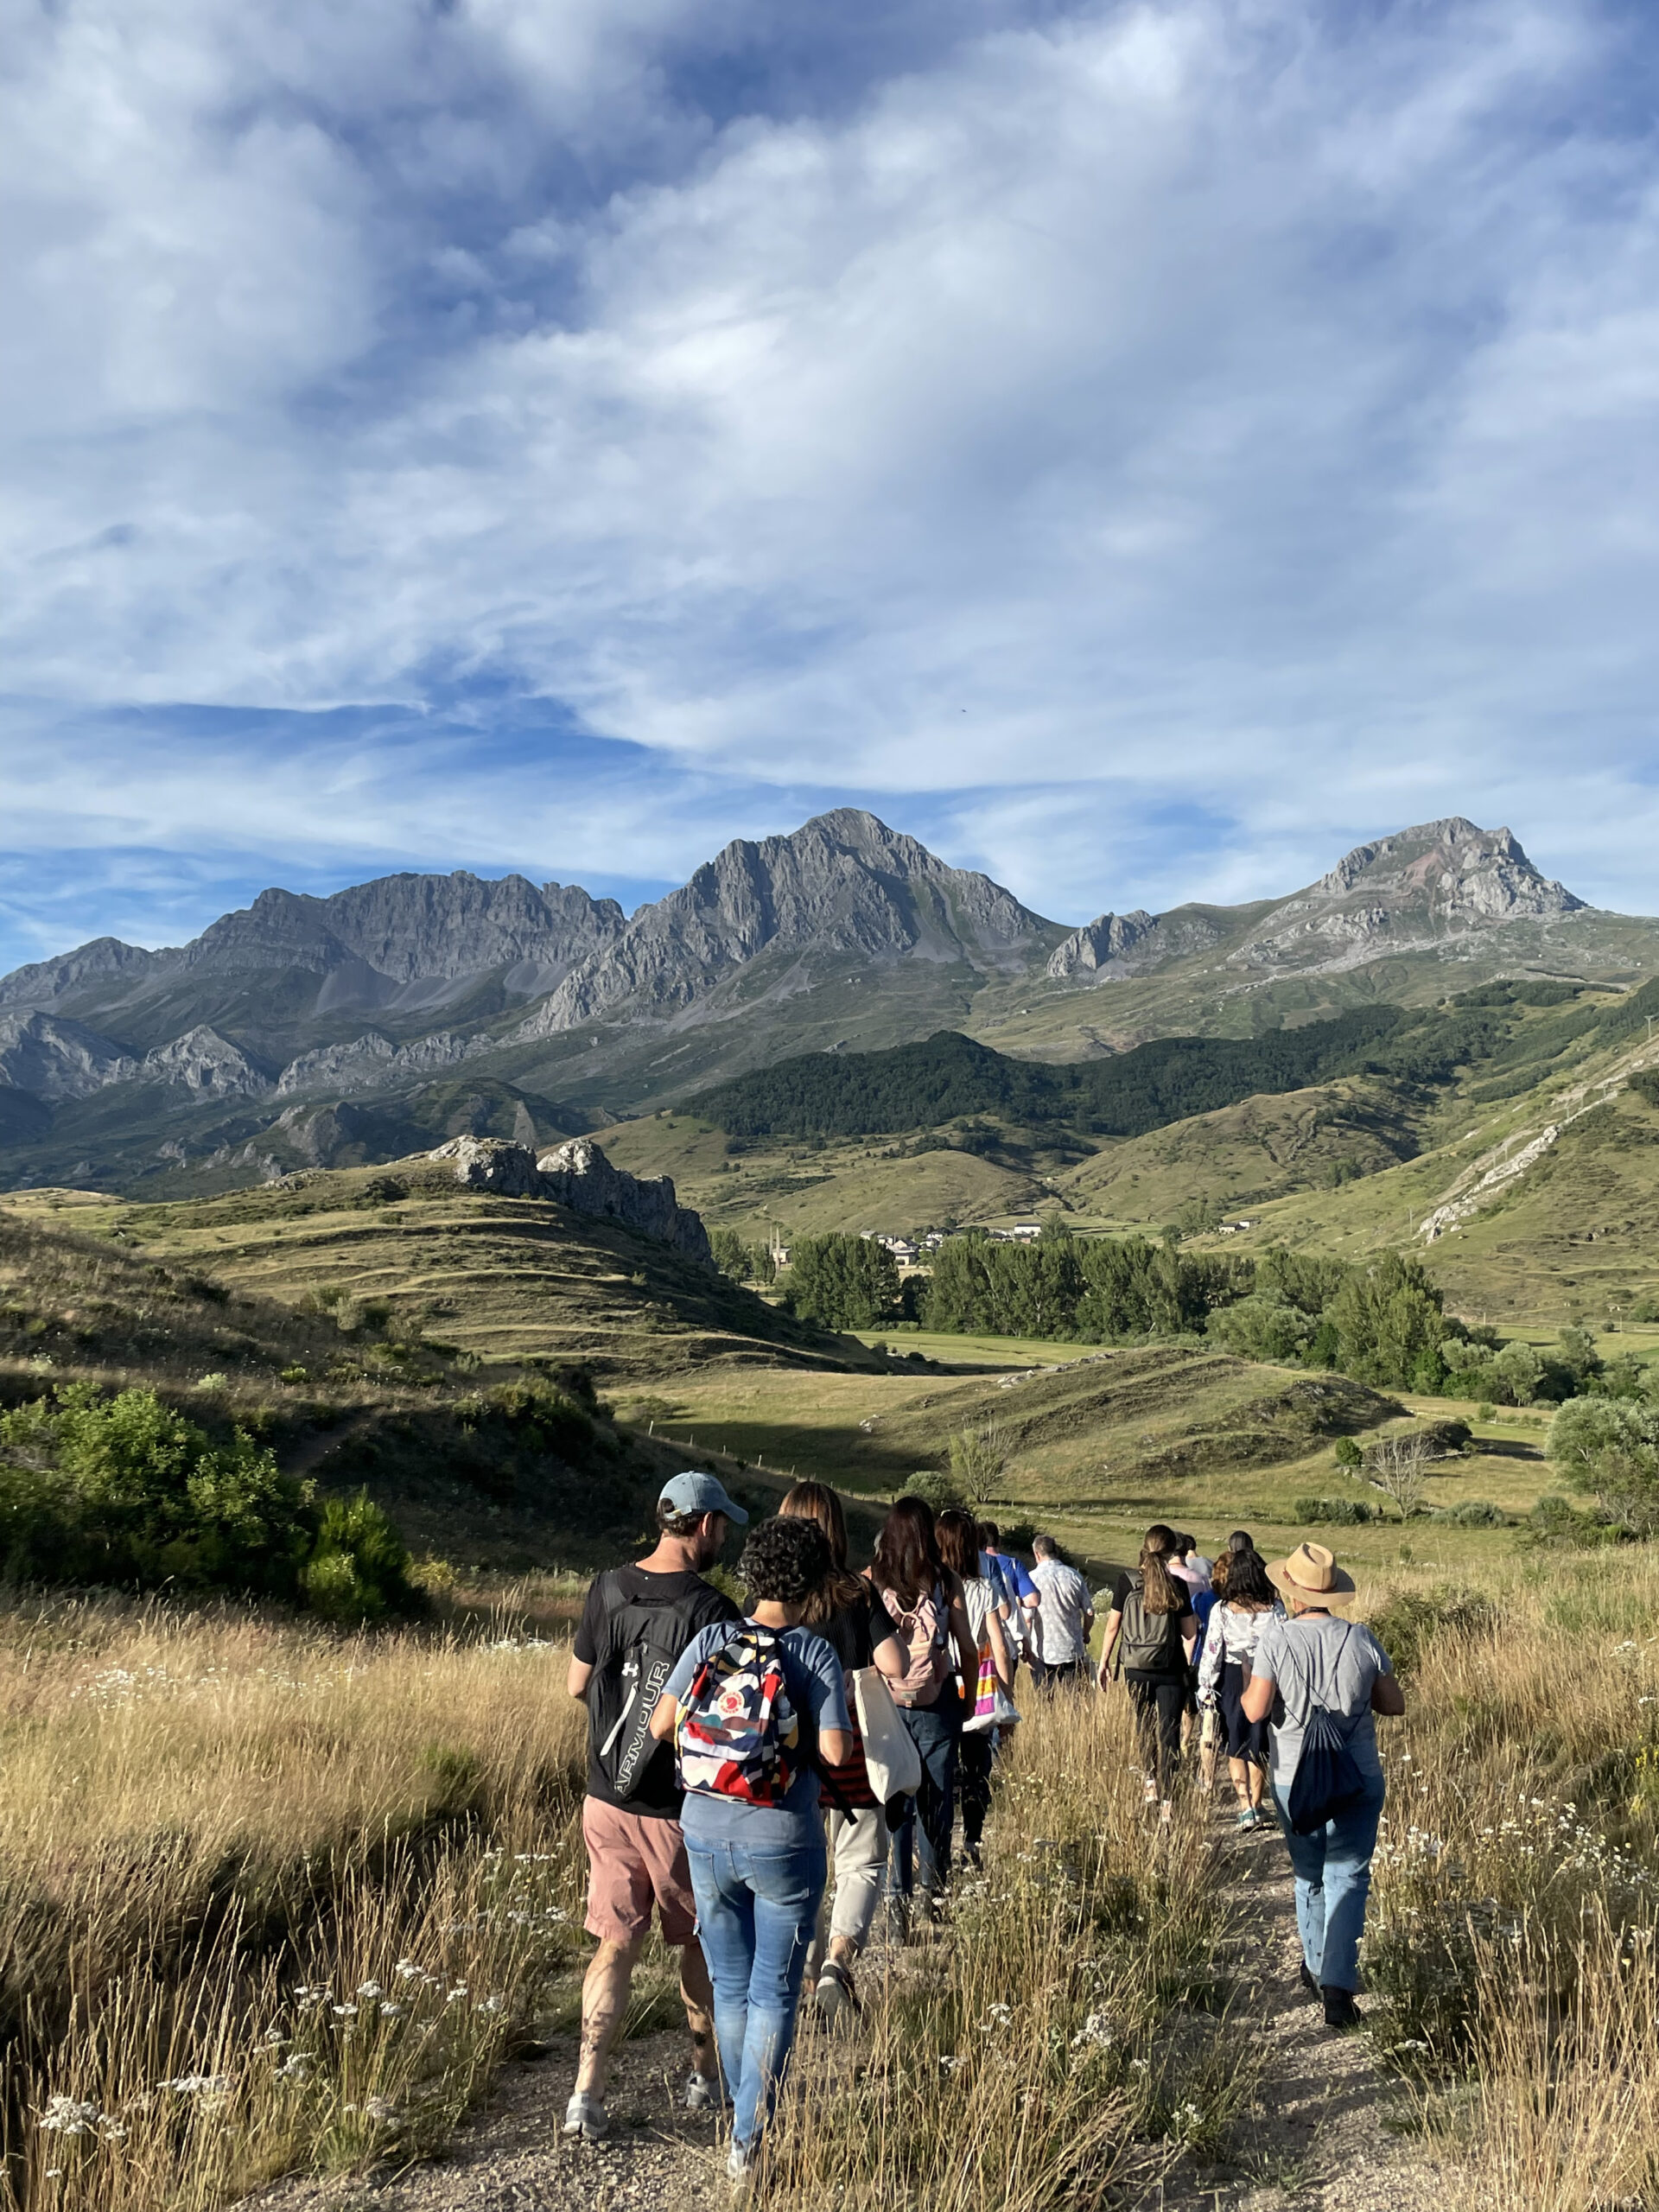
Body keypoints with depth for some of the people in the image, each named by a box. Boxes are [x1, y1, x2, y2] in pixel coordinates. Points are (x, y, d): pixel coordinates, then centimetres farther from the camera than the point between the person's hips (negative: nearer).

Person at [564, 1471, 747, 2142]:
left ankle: (587, 2092, 5)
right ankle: (706, 2079, 31)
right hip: (681, 1809, -4)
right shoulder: (711, 1610, -19)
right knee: (700, 1942, 16)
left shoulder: (607, 1590, -4)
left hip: (607, 1800, 4)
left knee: (616, 1944, 12)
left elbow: (577, 1685, 6)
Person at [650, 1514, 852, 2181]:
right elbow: (836, 1752, -17)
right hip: (783, 1841, -3)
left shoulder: (709, 1642, -4)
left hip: (706, 1832, 3)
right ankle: (748, 2139, 11)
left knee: (730, 1986, 19)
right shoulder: (817, 1656, -12)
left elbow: (660, 1726, -3)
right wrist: (820, 1725, 3)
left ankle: (743, 2118, 32)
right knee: (774, 1992, 11)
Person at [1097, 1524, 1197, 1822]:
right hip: (1170, 1671, 0)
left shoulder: (1126, 1581, -6)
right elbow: (1190, 1633, 0)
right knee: (1169, 1734, 3)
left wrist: (1104, 1663, 8)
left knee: (1144, 1725, 23)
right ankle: (1166, 1802, -2)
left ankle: (1150, 1780, 20)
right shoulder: (1177, 1586, -4)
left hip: (1136, 1668, 1)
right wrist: (1186, 1667, 13)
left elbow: (1112, 1626, -2)